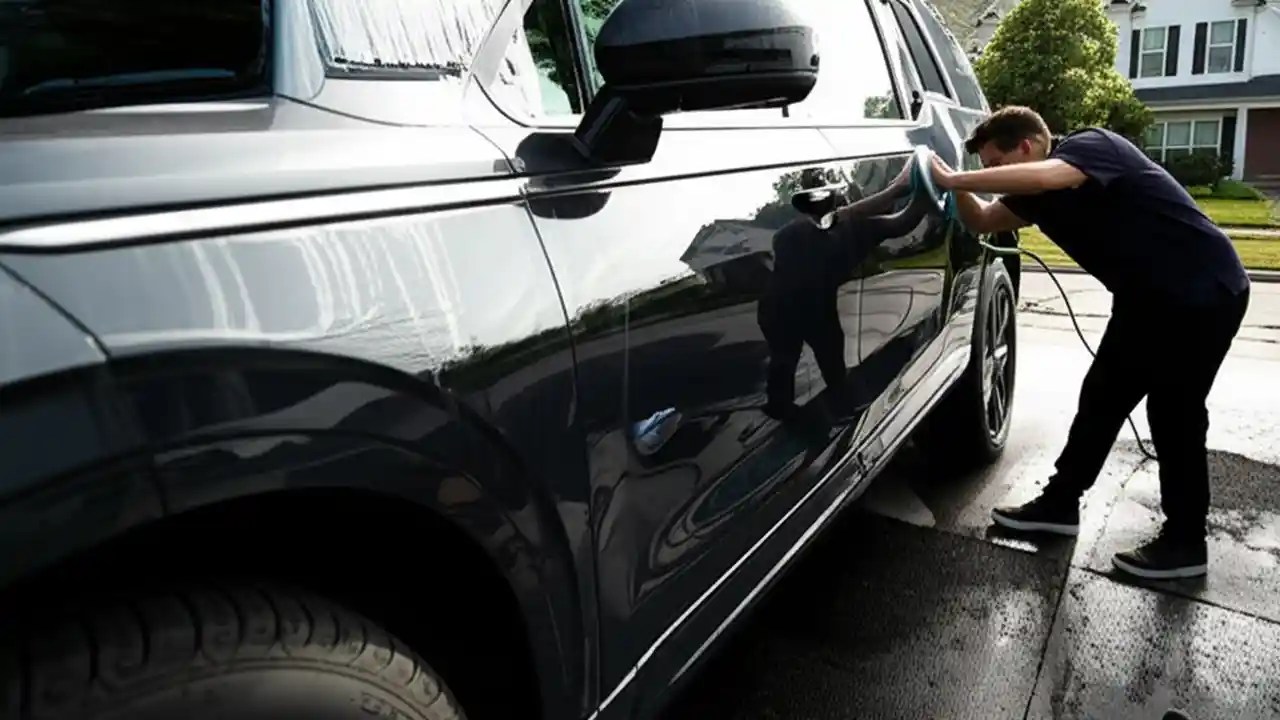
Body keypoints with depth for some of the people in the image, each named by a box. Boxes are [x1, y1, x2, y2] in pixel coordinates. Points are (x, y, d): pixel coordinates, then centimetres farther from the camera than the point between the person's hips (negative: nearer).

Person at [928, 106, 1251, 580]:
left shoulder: (1092, 146, -21)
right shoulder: (1037, 193, 3)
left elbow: (1043, 177, -40)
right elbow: (981, 221, 7)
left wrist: (953, 179, -37)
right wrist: (956, 186, -11)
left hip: (1204, 290, -9)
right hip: (1146, 295, 9)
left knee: (1174, 412, -3)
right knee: (1101, 398, 10)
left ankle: (1185, 541, 11)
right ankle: (1059, 503, 21)